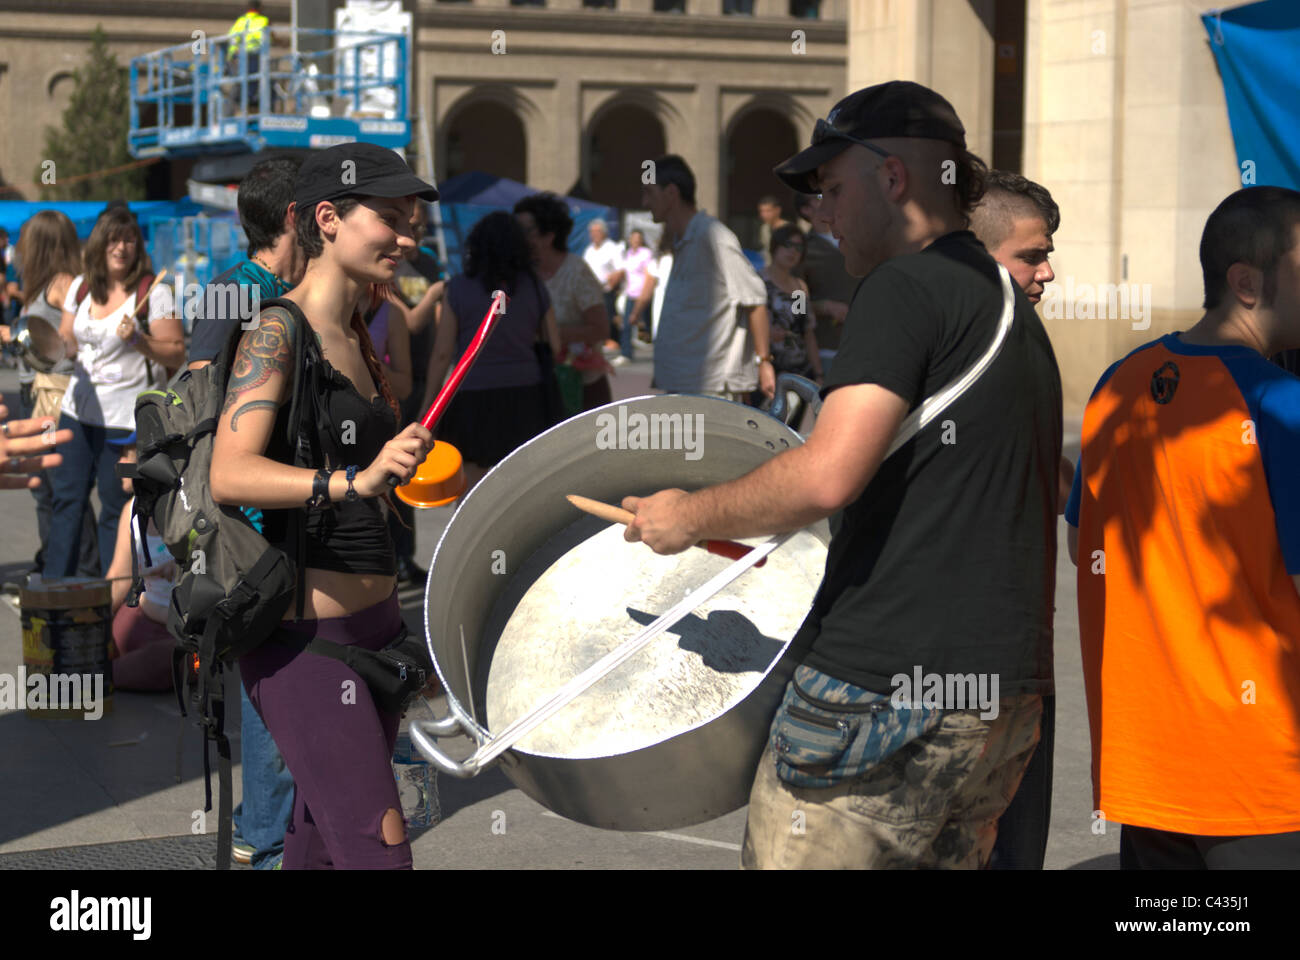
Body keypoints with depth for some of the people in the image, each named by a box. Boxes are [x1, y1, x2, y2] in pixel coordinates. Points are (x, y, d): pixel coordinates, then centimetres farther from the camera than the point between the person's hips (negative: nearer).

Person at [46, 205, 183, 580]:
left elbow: (176, 353, -9)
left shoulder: (154, 292, -8)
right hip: (78, 410, 6)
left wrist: (137, 340, -24)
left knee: (116, 509, 0)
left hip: (127, 419, -6)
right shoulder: (81, 287, 10)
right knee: (66, 499, 8)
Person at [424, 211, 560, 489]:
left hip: (476, 402, -3)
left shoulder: (460, 287, -7)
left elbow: (442, 353, -8)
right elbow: (555, 346, 2)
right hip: (524, 399, 3)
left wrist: (428, 404, 0)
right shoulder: (534, 287, 1)